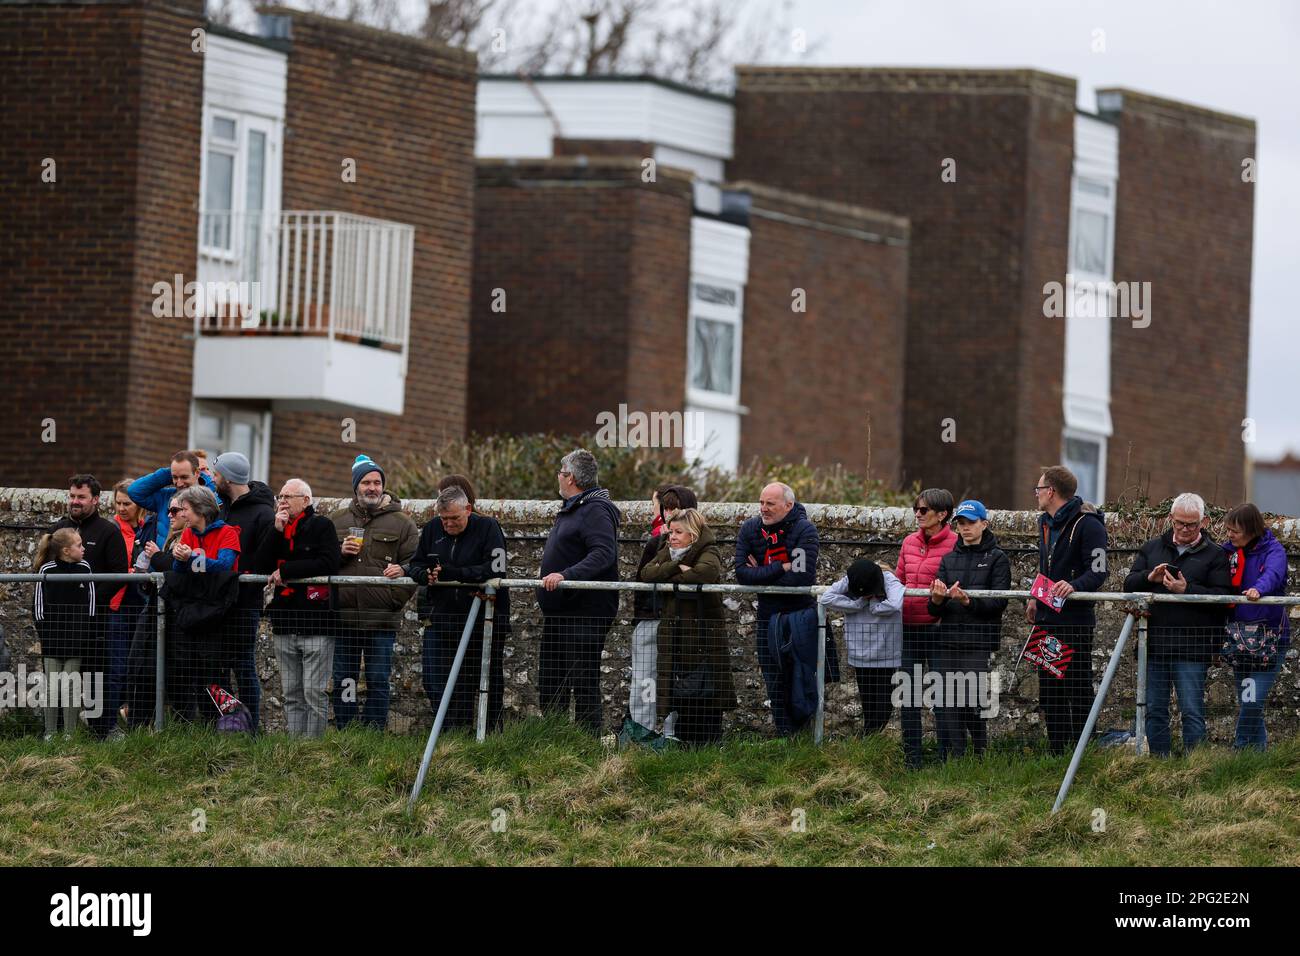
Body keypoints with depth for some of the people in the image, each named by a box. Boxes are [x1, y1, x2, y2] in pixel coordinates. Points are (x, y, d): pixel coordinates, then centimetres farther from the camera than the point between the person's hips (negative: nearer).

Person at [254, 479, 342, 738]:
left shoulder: (321, 526, -1)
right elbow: (262, 563, 4)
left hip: (316, 624, -6)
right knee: (292, 695, 8)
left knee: (315, 693, -7)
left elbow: (329, 563, -15)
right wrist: (277, 529, -6)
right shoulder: (277, 528, 16)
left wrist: (285, 571, -11)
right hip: (285, 625, 6)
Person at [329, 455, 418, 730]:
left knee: (378, 681, -1)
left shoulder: (401, 523, 5)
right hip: (344, 615, 2)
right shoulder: (336, 521, 13)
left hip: (382, 616, -2)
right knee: (343, 681, 6)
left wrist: (397, 597, -15)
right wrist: (340, 553, -5)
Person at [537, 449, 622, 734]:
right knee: (549, 681, 13)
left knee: (584, 682, -8)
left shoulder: (596, 510, -15)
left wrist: (566, 575, -37)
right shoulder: (571, 509, 19)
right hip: (558, 612, 11)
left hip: (586, 614, -11)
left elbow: (603, 553, -28)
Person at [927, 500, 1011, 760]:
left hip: (977, 643, -5)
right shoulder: (949, 559, 17)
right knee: (945, 705, -1)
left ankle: (981, 755, 5)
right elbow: (935, 611, 11)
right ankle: (952, 759, 5)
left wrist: (968, 601, -22)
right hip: (947, 640, 5)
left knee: (971, 703, -11)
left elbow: (999, 602, -7)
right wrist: (936, 600, -13)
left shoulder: (997, 559, 4)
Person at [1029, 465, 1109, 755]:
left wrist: (1074, 586, -34)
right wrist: (1036, 598, 16)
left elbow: (1098, 571, -18)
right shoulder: (1046, 523, 17)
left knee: (1078, 688, -4)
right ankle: (1057, 754, 16)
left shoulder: (1087, 524, -12)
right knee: (1049, 689, 10)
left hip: (1075, 621, -9)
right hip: (1047, 619, 9)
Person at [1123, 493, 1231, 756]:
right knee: (1155, 711, 9)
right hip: (1153, 645, 4)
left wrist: (1187, 590, -20)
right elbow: (1129, 584, 10)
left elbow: (1222, 598, -8)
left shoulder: (1215, 555, 2)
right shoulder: (1152, 548, 14)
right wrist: (1149, 578, -10)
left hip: (1191, 648, -4)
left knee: (1192, 711, -5)